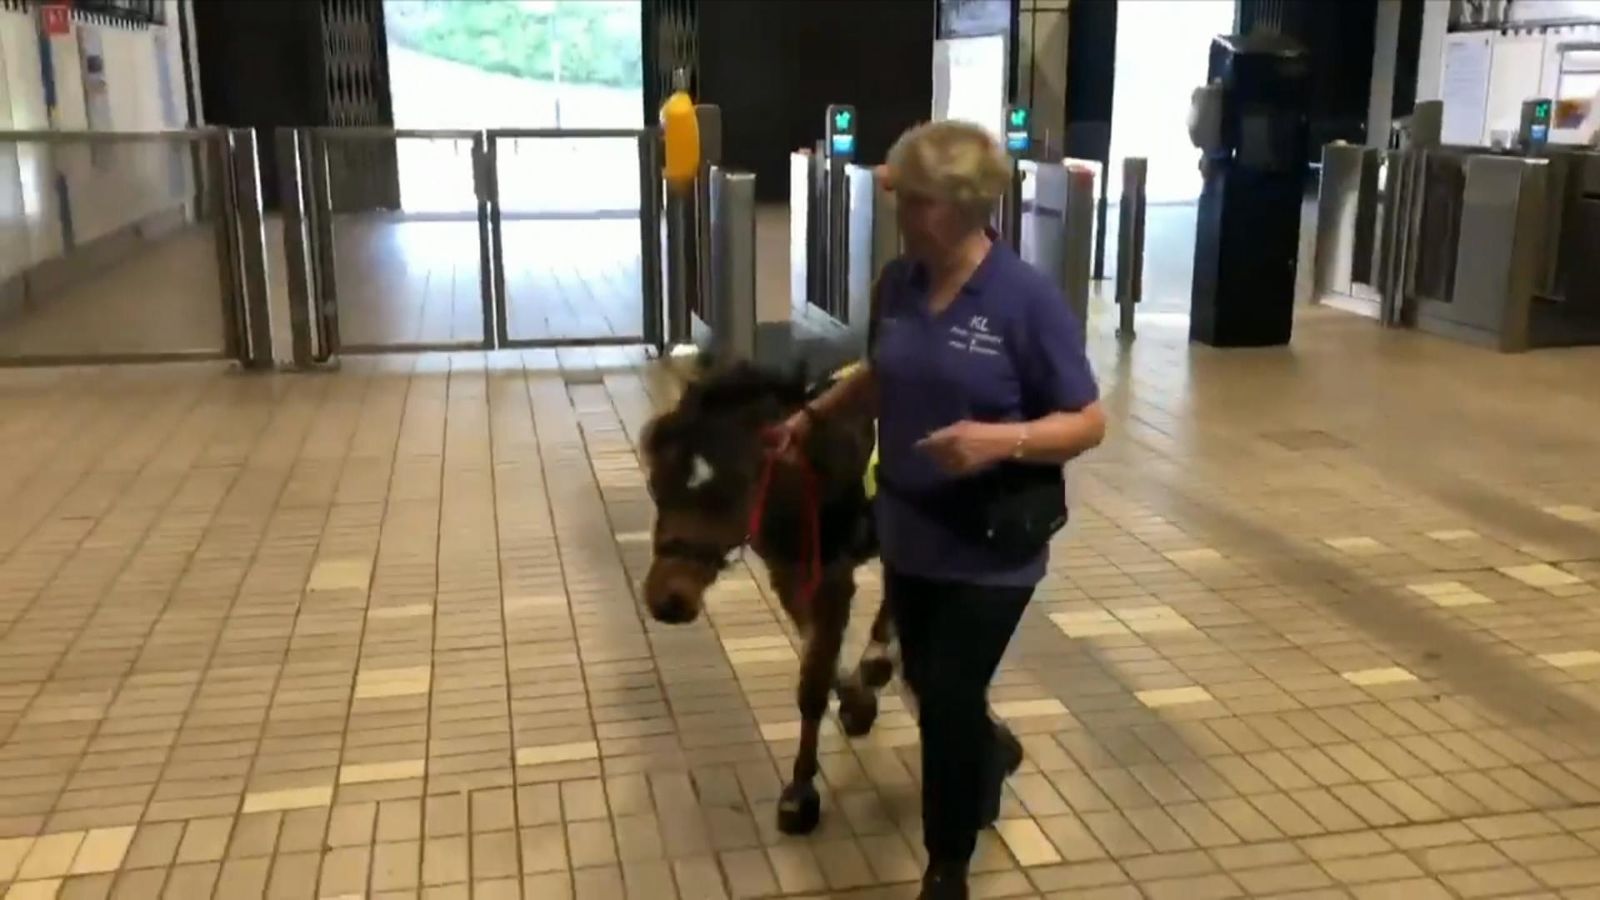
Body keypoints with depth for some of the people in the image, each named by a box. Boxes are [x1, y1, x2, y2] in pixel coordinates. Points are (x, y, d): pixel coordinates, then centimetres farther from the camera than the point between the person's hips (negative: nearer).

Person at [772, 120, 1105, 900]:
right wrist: (815, 414, 3)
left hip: (992, 549, -6)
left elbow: (1088, 423, -15)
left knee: (948, 702, -1)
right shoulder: (896, 283, -1)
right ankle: (991, 753, 55)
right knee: (927, 685, 21)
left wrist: (1004, 440, -31)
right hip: (907, 533, 6)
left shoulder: (1028, 300, -18)